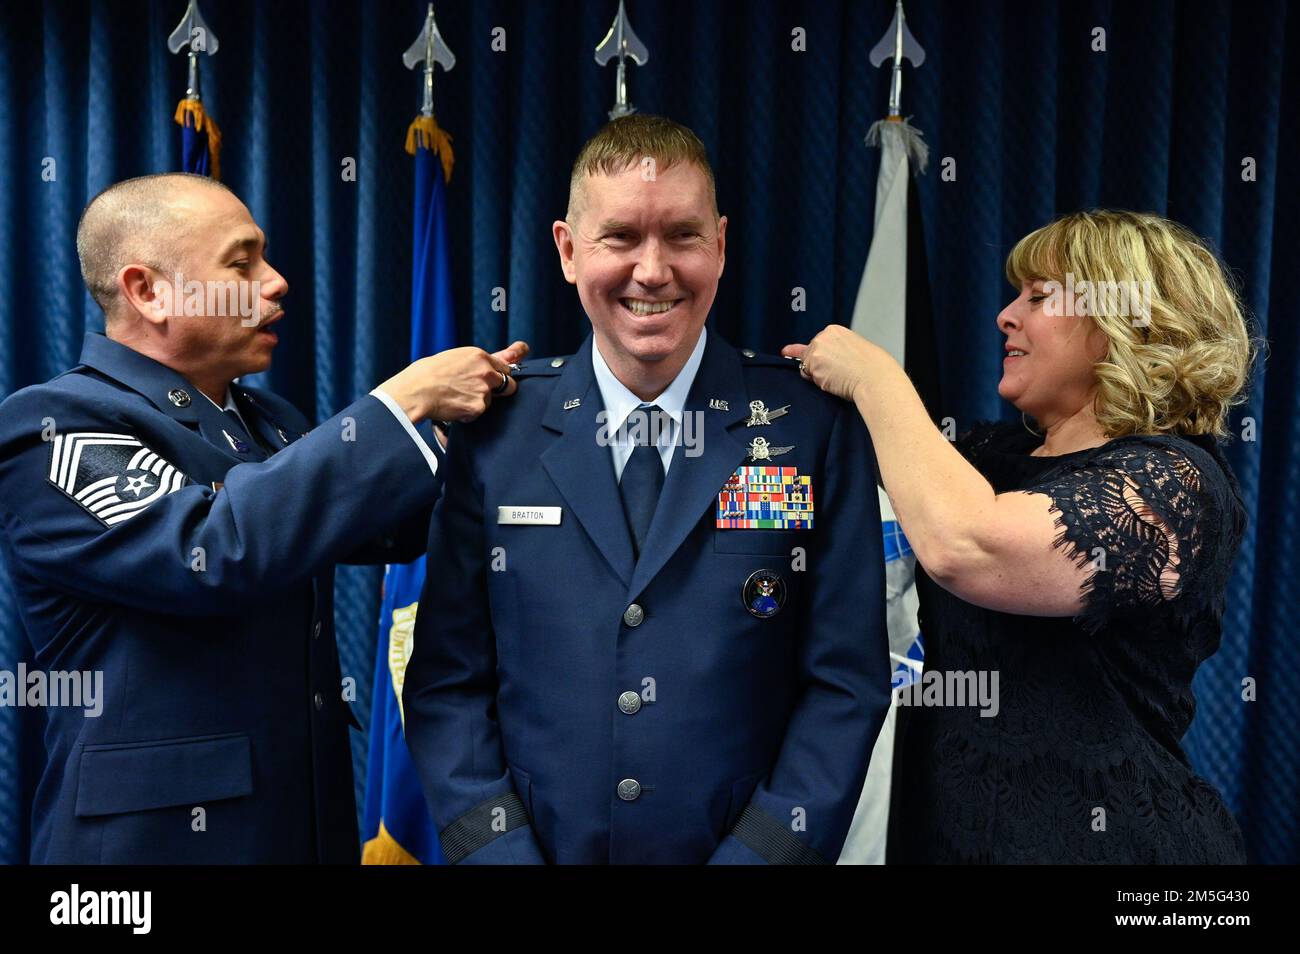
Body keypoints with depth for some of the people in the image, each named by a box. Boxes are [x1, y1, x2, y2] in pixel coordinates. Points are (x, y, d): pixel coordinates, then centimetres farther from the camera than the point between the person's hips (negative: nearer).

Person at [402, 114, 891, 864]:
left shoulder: (814, 426, -9)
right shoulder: (497, 431, -5)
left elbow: (846, 680, -7)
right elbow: (448, 682, -2)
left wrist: (760, 852, -15)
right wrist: (500, 849, -12)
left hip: (746, 846, -1)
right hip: (542, 843, 1)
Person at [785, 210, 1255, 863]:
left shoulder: (1175, 481, -18)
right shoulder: (994, 454, 5)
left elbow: (963, 547, -34)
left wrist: (873, 377, -22)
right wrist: (825, 386, -4)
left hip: (1092, 836, -7)